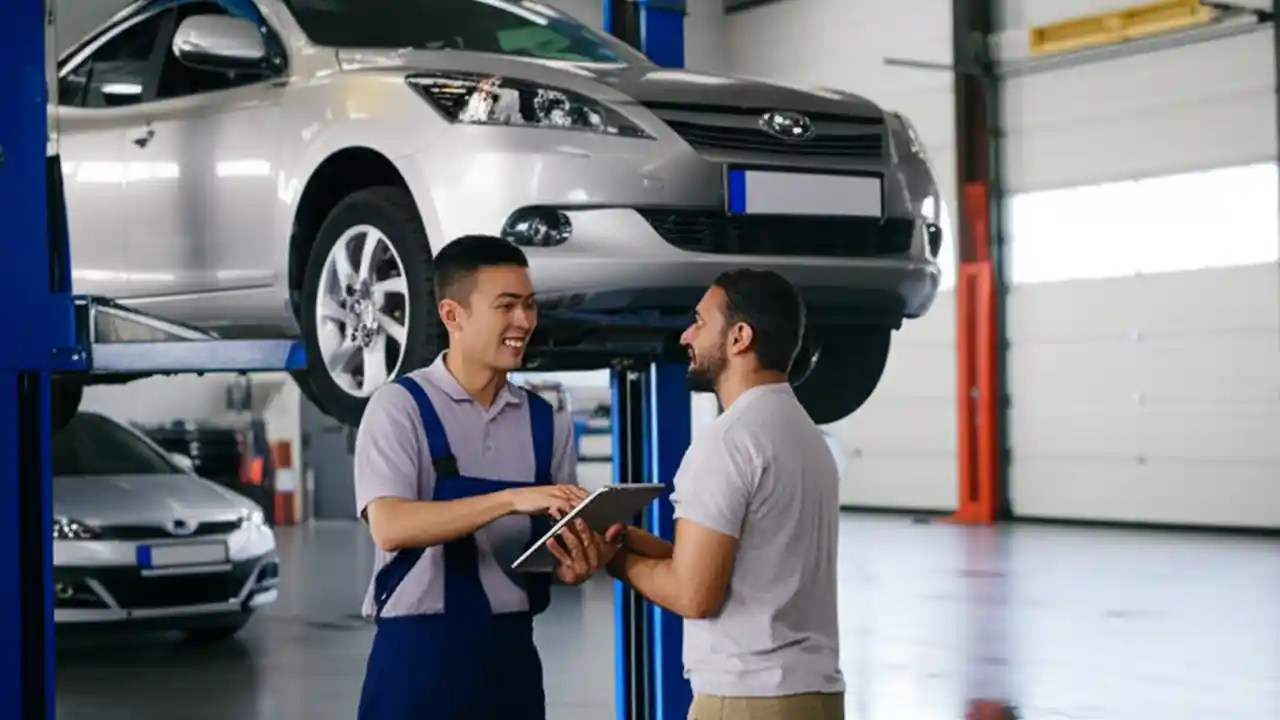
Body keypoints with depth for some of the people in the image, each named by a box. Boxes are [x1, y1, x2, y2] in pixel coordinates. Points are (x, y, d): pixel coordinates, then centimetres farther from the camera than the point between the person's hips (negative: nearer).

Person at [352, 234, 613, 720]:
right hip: (420, 651, -5)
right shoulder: (400, 406, -6)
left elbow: (558, 544, 13)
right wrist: (511, 499, -28)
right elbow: (390, 527, -19)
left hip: (510, 651, 5)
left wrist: (576, 565, -11)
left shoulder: (547, 423, 9)